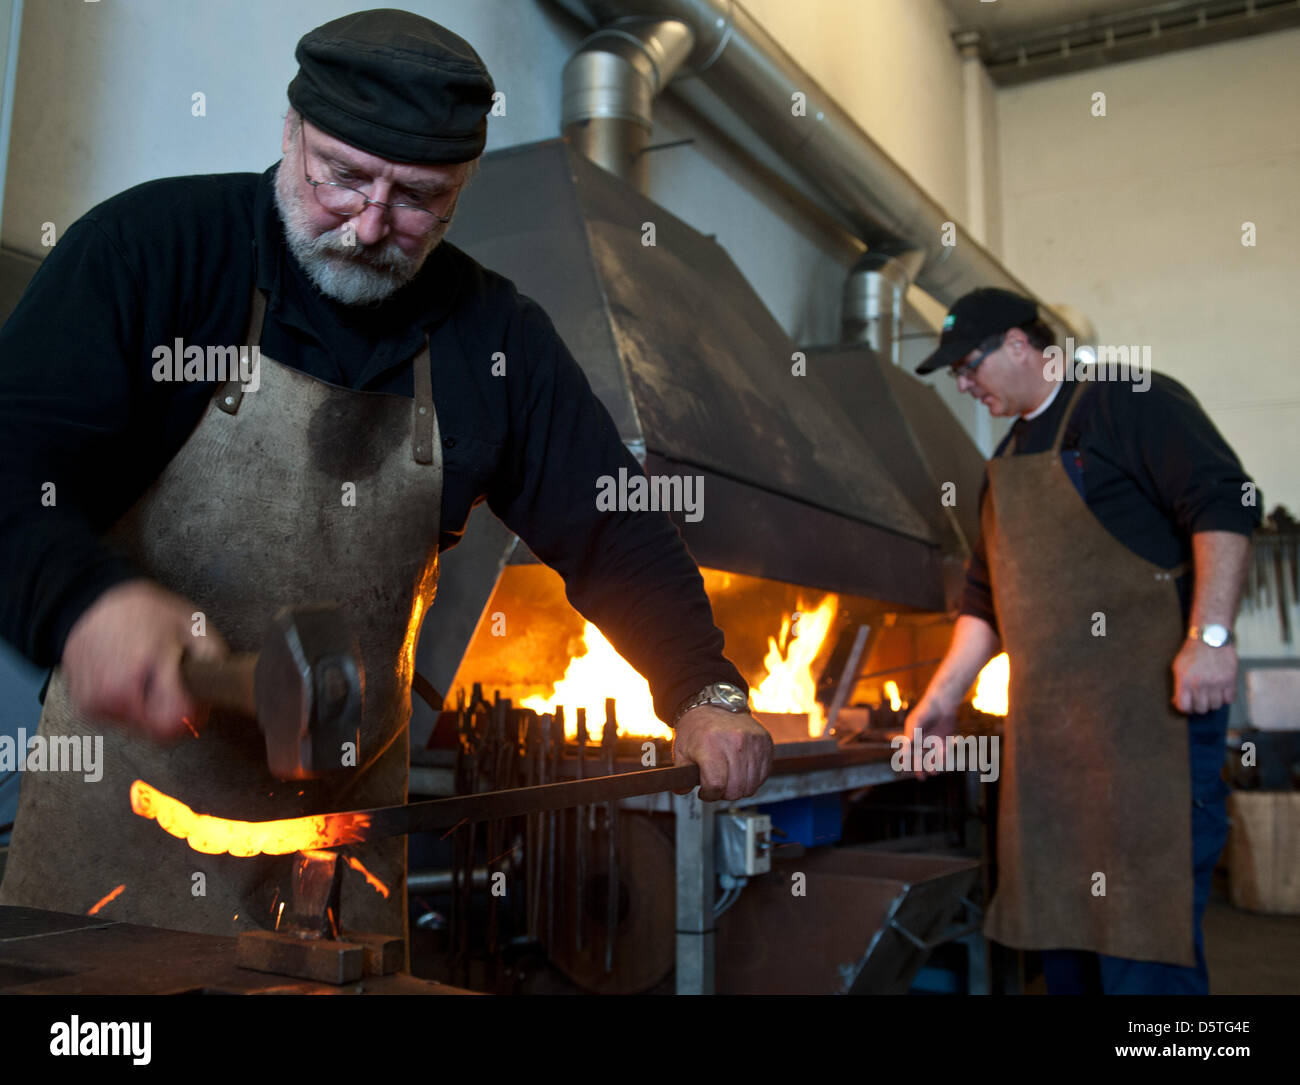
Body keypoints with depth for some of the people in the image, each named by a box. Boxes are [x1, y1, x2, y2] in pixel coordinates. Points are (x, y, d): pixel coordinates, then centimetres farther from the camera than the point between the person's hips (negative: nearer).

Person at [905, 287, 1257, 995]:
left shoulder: (1126, 399, -3)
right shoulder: (1008, 459, 21)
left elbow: (1223, 504, -14)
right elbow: (986, 598, 23)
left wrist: (1210, 636, -24)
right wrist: (944, 695, 18)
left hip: (1149, 700, -8)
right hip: (1046, 721, 8)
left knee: (1139, 927, -8)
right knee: (1058, 918, 12)